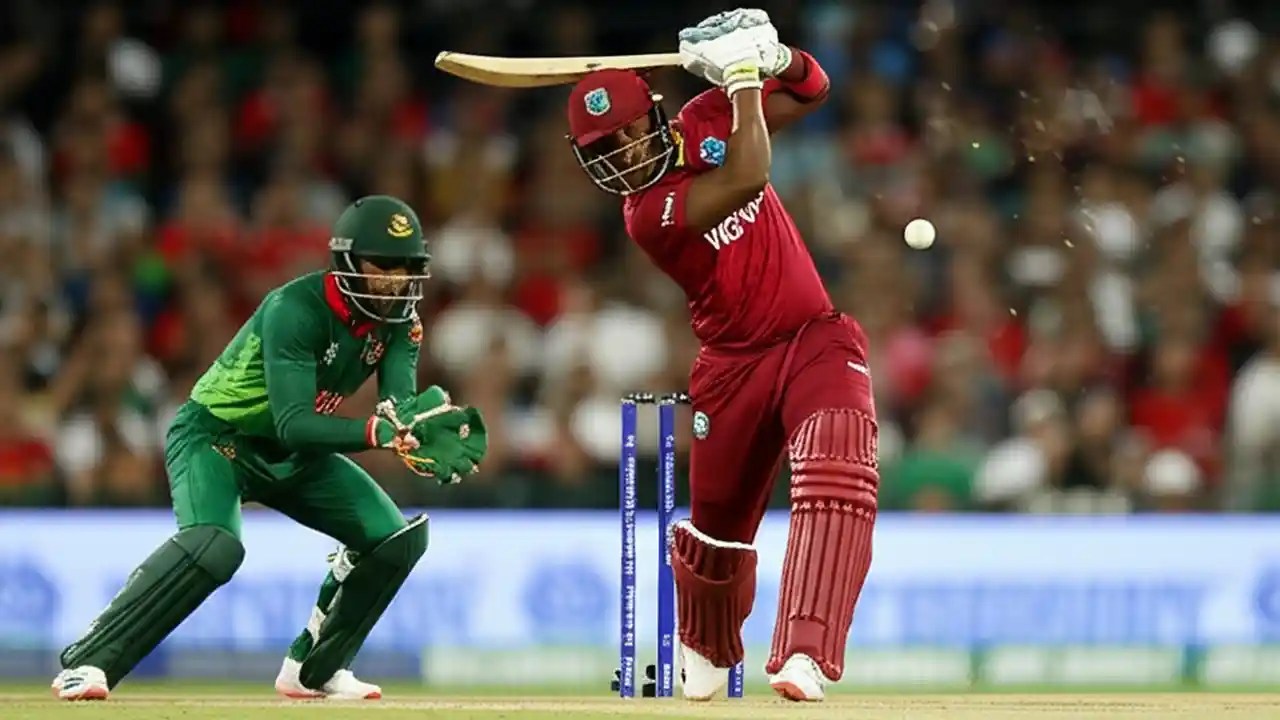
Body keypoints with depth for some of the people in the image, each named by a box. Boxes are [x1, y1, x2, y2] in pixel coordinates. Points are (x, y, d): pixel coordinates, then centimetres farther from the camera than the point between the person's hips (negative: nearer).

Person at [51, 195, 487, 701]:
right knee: (214, 546, -35)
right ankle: (85, 663, -30)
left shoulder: (399, 318, -8)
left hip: (294, 453, 8)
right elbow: (293, 424, -37)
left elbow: (401, 404, -20)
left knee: (398, 537, -4)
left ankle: (313, 668, 11)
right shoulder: (295, 309, -30)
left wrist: (419, 431, -44)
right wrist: (378, 432, -51)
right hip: (214, 435, -8)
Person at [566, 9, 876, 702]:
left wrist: (768, 51, -13)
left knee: (837, 473, -26)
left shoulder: (705, 120, 0)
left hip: (816, 339, 2)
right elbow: (746, 180, -30)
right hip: (734, 362, -2)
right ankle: (705, 650, 45)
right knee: (717, 523, 11)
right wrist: (742, 76, -23)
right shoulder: (647, 213, -17)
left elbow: (809, 89, 8)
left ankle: (804, 656, -34)